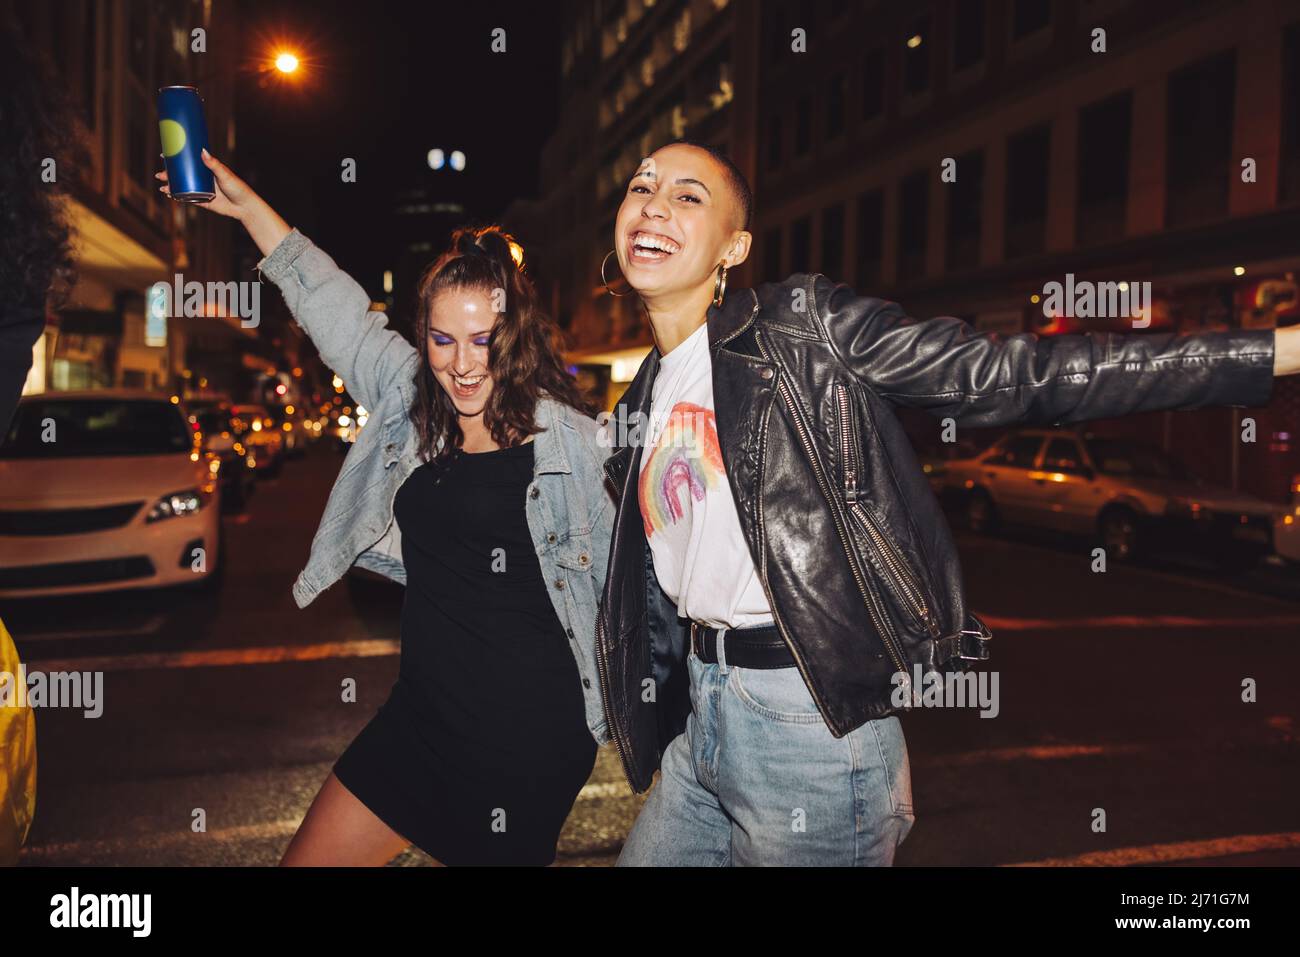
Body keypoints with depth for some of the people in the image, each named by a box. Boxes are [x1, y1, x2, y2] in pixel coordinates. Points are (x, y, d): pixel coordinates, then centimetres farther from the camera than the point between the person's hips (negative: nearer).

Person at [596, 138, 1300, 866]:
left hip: (809, 720, -6)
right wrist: (659, 722, 20)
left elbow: (1013, 374, -15)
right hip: (701, 714, 7)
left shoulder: (804, 324, -9)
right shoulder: (641, 405, 10)